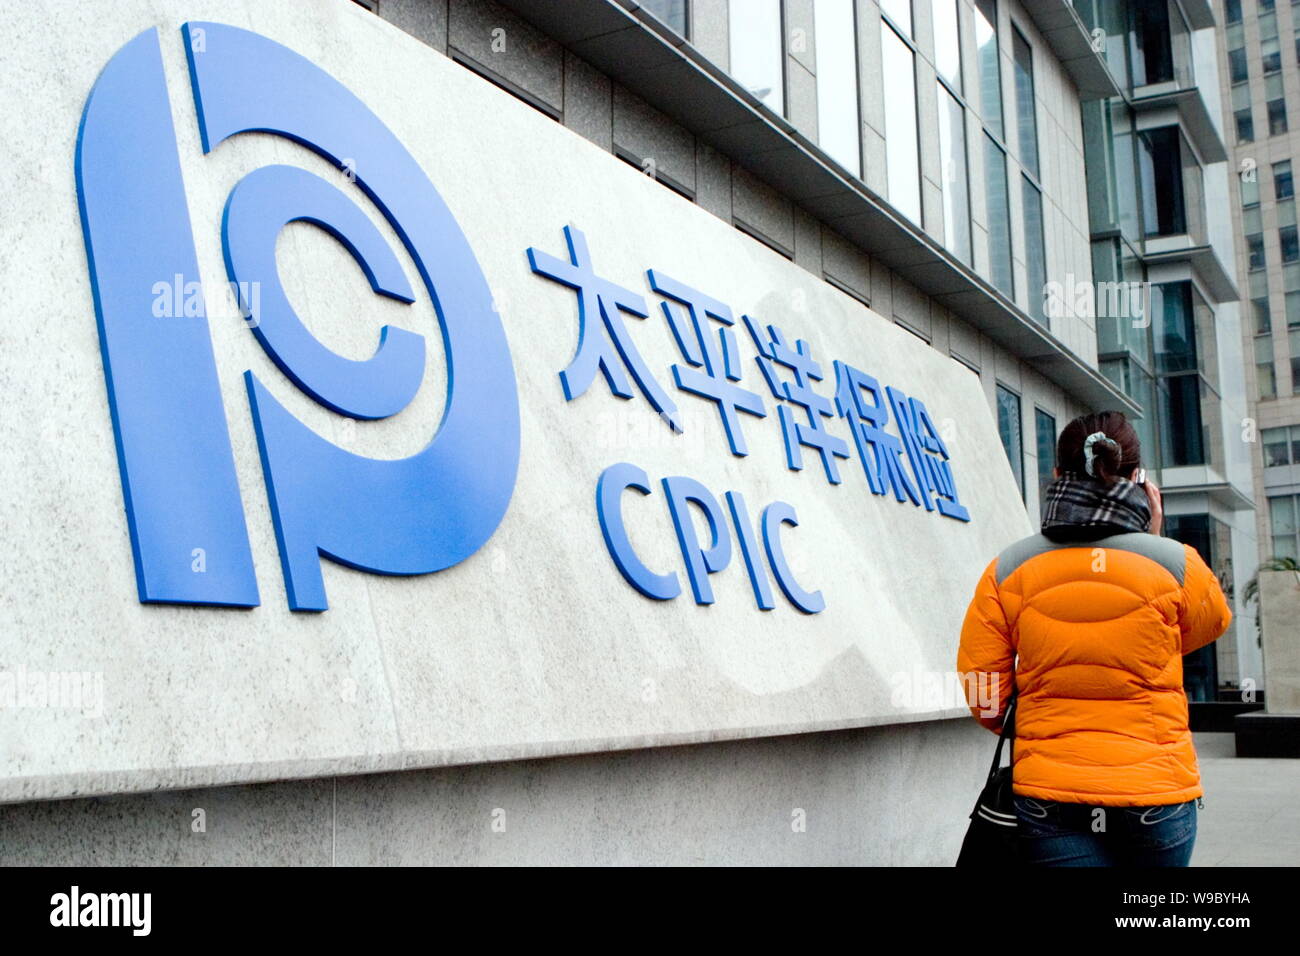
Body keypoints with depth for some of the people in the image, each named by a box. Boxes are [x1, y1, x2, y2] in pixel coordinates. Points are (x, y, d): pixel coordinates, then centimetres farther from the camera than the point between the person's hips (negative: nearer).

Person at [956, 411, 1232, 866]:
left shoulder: (1007, 572, -3)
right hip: (1155, 792, 0)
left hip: (1048, 796, 0)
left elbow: (984, 700, -2)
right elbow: (1214, 620, 18)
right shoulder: (1176, 564, -6)